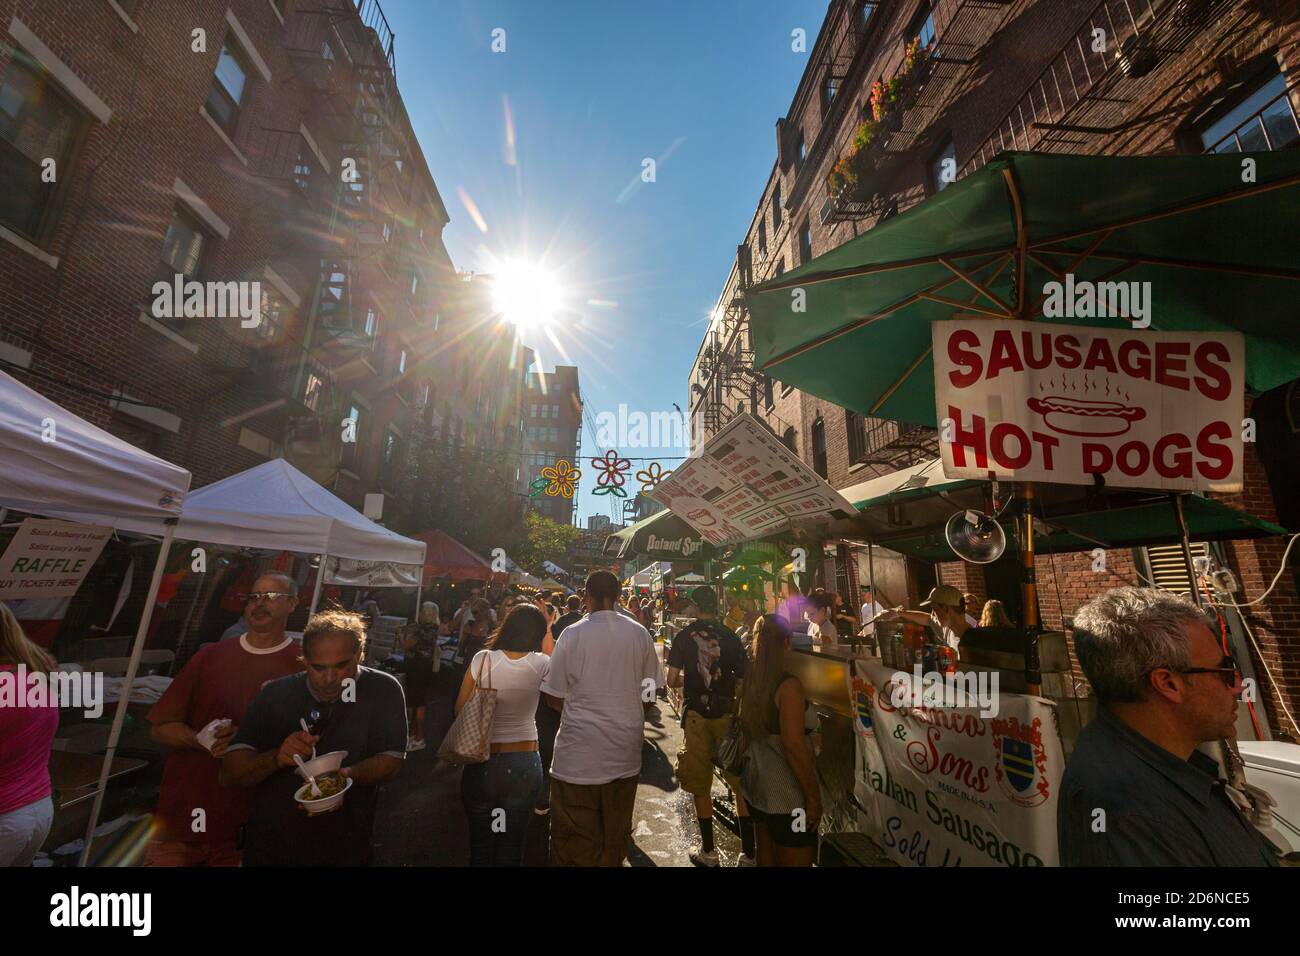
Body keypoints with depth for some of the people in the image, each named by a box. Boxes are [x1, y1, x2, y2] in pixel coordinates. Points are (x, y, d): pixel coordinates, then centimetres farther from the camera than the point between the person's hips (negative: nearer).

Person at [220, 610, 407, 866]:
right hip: (268, 847, 2)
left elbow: (390, 761, -15)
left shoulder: (384, 691, -16)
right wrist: (276, 758, -29)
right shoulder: (274, 694, -10)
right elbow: (229, 775, -10)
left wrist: (347, 775, -33)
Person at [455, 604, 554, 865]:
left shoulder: (483, 659, -13)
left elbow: (460, 709, -3)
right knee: (511, 849, 19)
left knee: (480, 846, 22)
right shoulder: (540, 664, -12)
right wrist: (548, 634, 7)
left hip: (482, 763, 0)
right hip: (525, 764, 0)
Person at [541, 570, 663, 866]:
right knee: (615, 835, 20)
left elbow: (555, 697, -6)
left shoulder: (573, 634, -13)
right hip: (625, 752, 3)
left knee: (575, 840, 13)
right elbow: (649, 691, 4)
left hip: (579, 753, -3)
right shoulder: (640, 634, -4)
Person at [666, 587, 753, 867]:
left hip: (696, 713, -1)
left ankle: (708, 852, 27)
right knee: (740, 783, 14)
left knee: (700, 785, 15)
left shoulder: (683, 636, -6)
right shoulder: (731, 637, -3)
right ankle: (748, 854, 19)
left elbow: (672, 680, -6)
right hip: (727, 714, 1)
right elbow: (742, 682, -2)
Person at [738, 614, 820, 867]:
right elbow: (794, 747, -24)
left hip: (755, 786, 7)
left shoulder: (747, 680, -2)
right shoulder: (789, 685, -23)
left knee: (766, 857, 24)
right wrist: (814, 797, -13)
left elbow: (747, 732, 7)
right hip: (787, 795, -7)